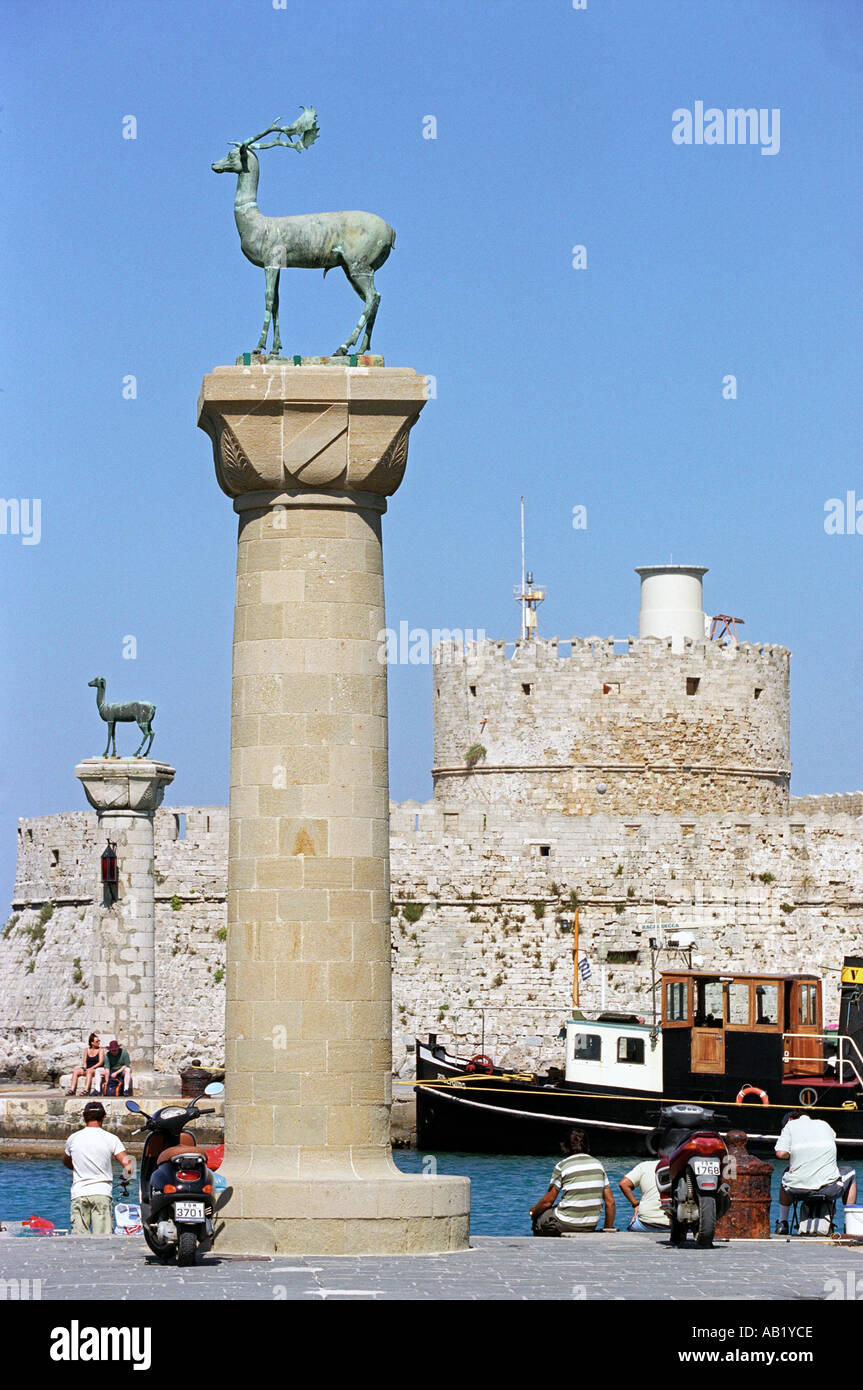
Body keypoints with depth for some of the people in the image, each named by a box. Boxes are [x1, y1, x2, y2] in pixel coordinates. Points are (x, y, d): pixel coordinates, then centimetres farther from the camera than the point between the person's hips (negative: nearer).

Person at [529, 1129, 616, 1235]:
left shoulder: (561, 1166, -6)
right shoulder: (597, 1164, 8)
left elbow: (547, 1202, -4)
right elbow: (610, 1202, 8)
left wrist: (533, 1212, 17)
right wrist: (608, 1229, 16)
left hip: (566, 1225, -5)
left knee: (538, 1220, 22)